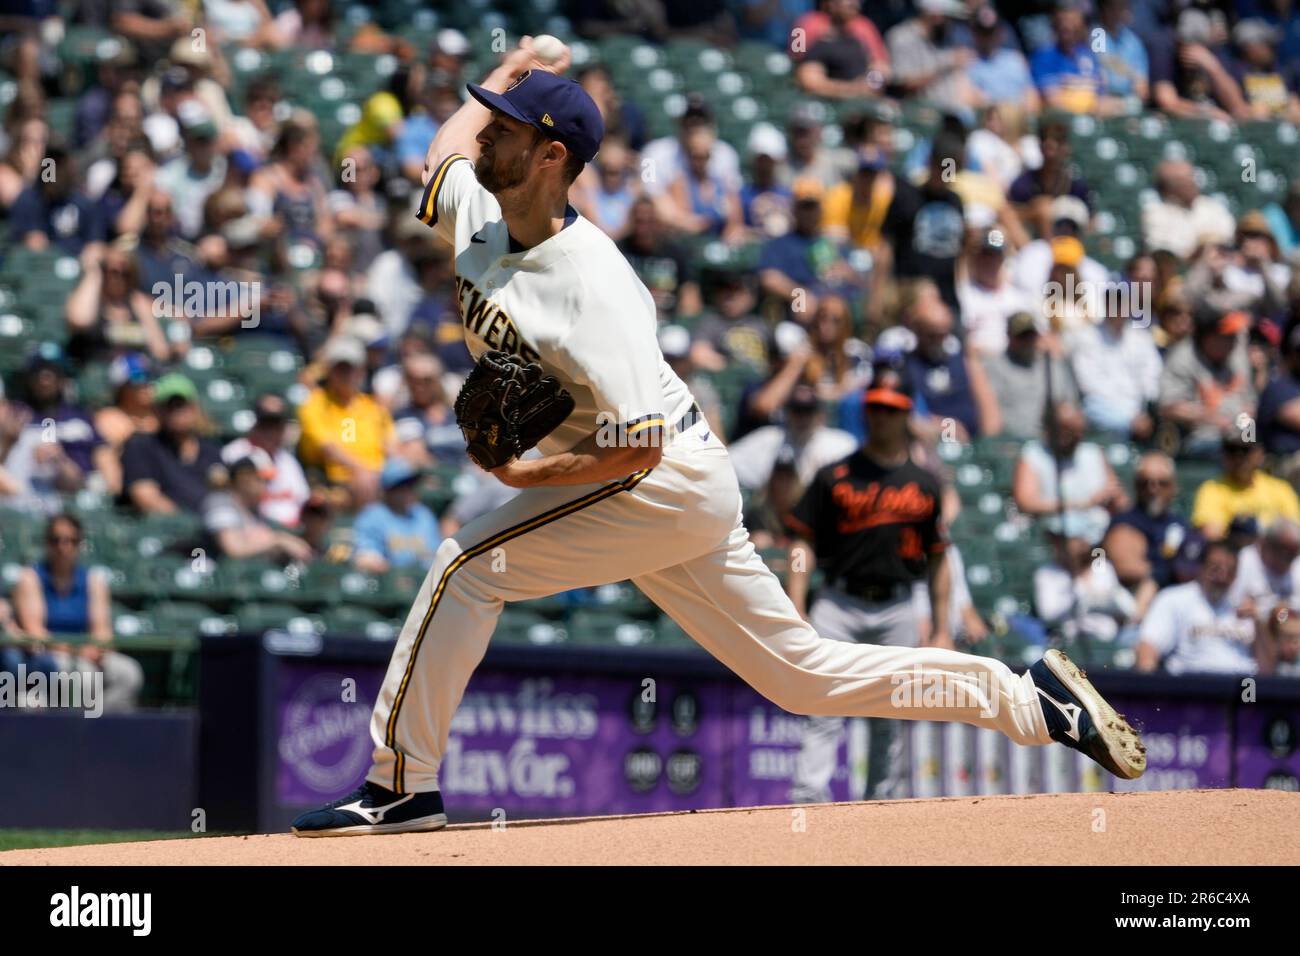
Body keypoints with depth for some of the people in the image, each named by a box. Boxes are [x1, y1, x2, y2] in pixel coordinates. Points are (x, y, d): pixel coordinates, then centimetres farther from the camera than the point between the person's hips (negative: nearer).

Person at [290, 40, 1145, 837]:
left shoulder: (594, 288, -27)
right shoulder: (475, 214, -2)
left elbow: (636, 449, -30)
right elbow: (449, 147, 23)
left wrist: (525, 475, -30)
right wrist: (507, 75, 34)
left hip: (673, 483, -9)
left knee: (469, 563, -17)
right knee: (803, 675, 11)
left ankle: (400, 785, -10)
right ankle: (1029, 699, 16)